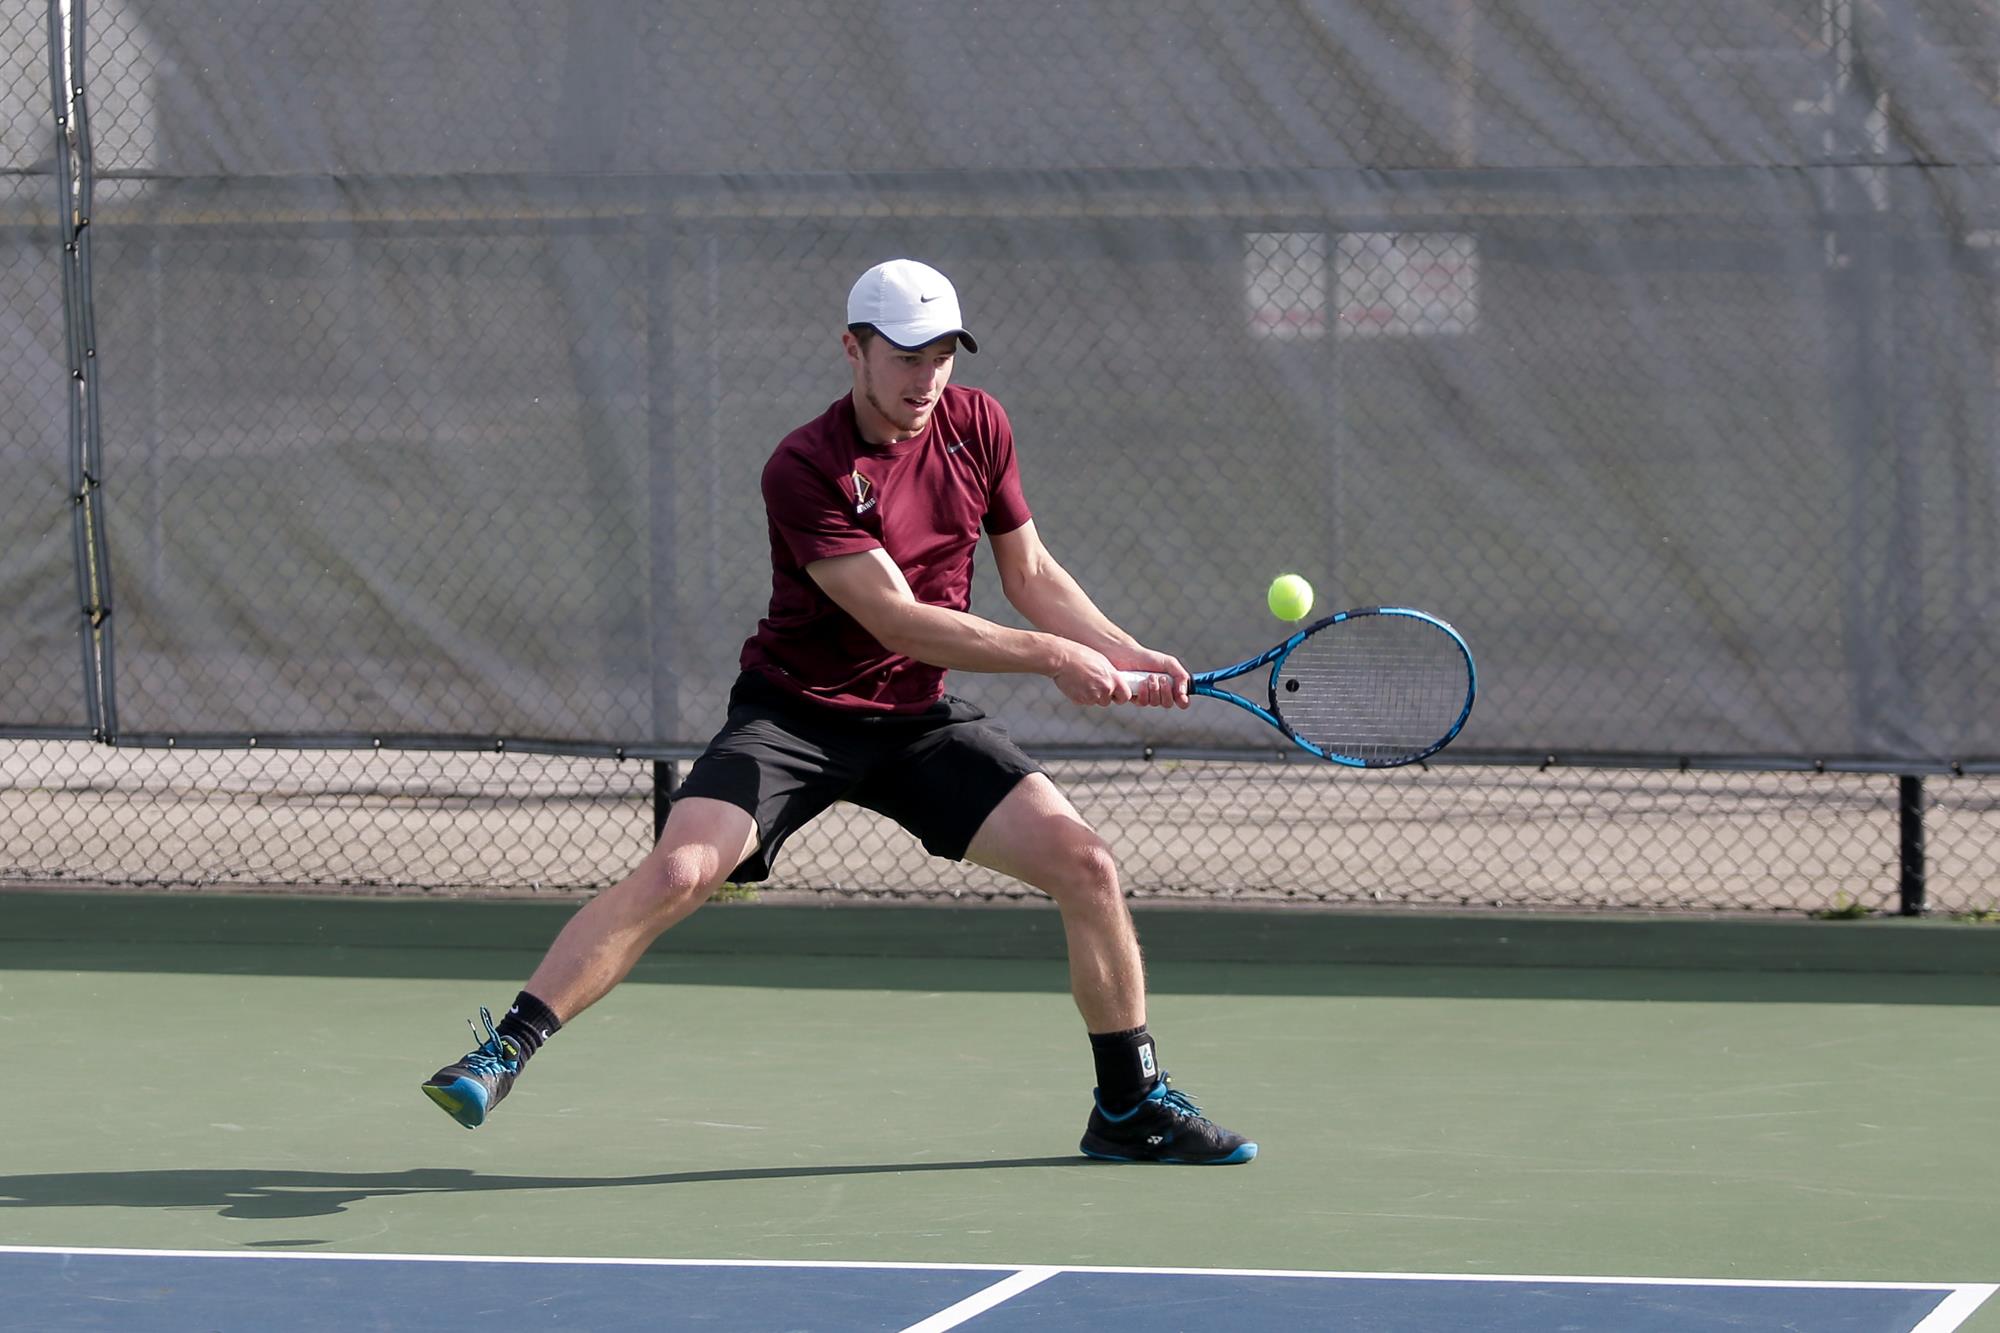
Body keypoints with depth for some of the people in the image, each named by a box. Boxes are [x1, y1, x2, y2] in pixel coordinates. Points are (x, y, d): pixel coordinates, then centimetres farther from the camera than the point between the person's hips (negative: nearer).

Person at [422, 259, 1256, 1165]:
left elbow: (1030, 574, 11)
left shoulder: (976, 426, -1)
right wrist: (1050, 656, -29)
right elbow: (899, 620, -25)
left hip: (919, 721, 5)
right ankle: (503, 1055, -19)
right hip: (794, 712, -5)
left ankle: (1131, 1106, 9)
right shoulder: (803, 470, -19)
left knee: (1085, 863, -7)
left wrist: (1125, 656, -3)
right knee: (678, 870, -26)